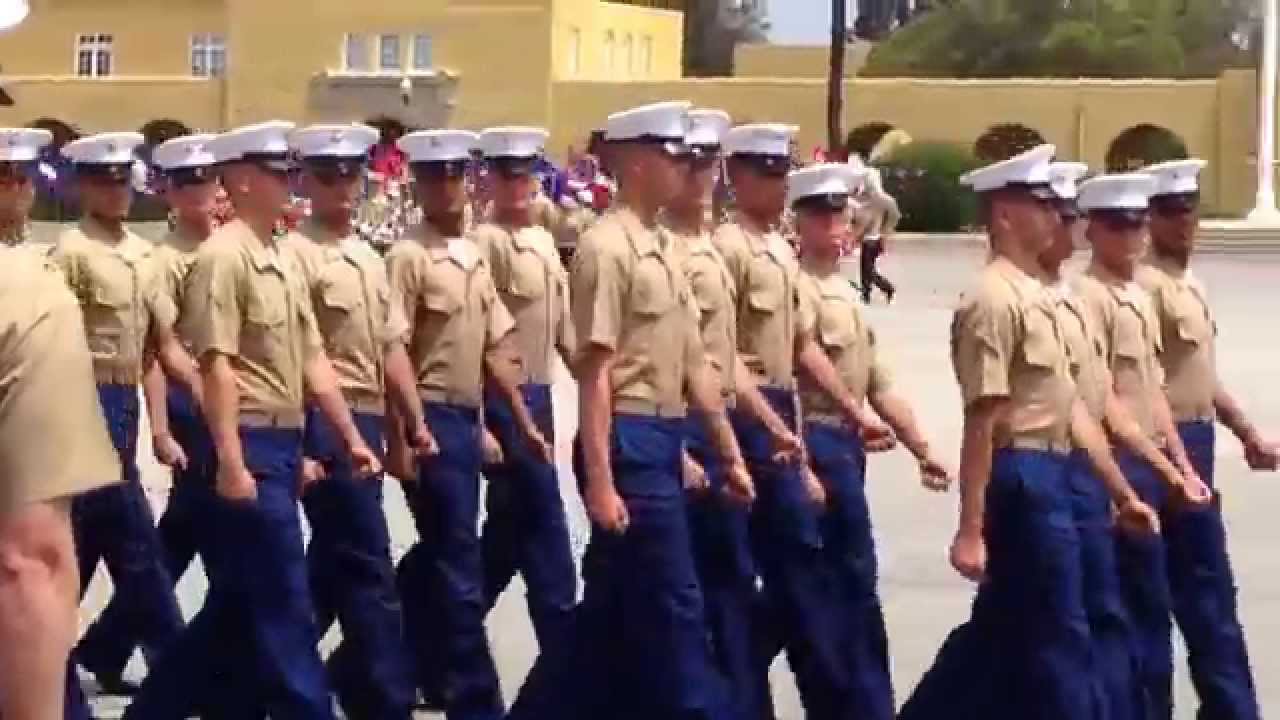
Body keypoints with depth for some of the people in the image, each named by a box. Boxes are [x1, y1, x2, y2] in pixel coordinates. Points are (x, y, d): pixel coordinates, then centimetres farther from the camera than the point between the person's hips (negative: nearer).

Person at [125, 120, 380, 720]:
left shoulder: (286, 260, 15)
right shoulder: (224, 255, -12)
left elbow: (312, 359, 17)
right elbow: (217, 365, -17)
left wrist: (352, 437, 14)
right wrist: (230, 462, -22)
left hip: (284, 445, 9)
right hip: (251, 446, -9)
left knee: (238, 603, 14)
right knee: (284, 603, -4)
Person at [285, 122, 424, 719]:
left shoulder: (370, 258, 16)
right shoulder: (295, 254, -10)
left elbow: (392, 346, 17)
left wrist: (415, 421, 10)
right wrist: (297, 446, -19)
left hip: (367, 426, 8)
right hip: (328, 426, -8)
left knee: (333, 565, 13)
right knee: (368, 570, -6)